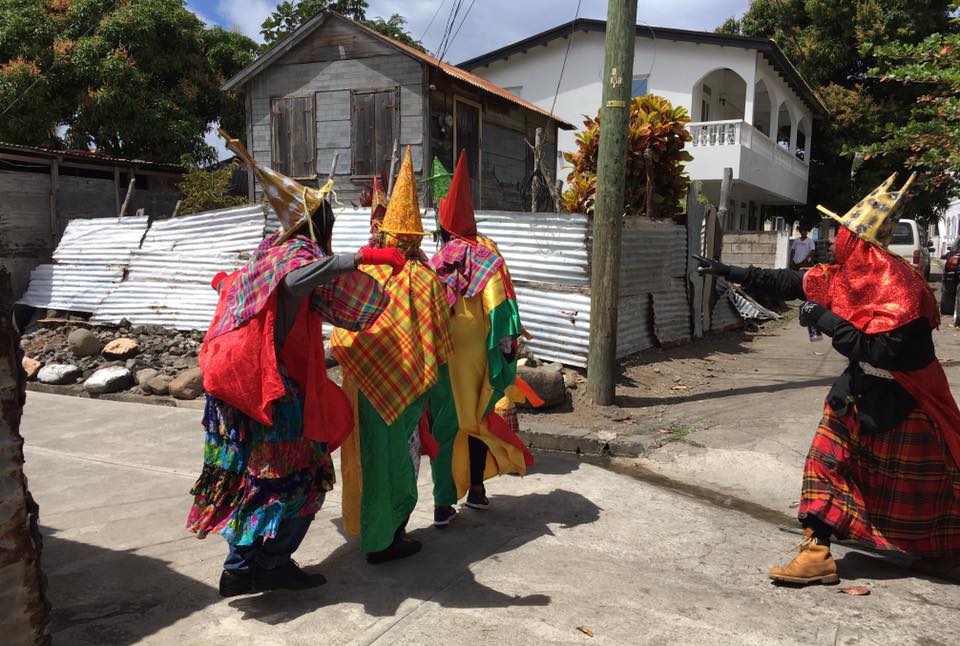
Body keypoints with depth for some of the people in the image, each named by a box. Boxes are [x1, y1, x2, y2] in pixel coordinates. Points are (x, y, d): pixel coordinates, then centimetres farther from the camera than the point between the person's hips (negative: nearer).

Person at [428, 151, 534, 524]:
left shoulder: (437, 262, -6)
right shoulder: (486, 255, -5)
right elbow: (499, 308, -10)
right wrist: (505, 348, -4)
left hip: (443, 354, -1)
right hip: (478, 353, 1)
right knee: (478, 418, 16)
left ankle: (444, 503, 8)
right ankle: (476, 489, 29)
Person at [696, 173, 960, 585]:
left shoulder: (899, 285, -25)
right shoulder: (846, 274, 0)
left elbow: (880, 351, -30)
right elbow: (788, 283, 8)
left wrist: (824, 319, -26)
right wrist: (732, 273, 8)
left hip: (900, 403, -8)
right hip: (858, 393, 8)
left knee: (916, 487, 9)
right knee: (827, 465, 6)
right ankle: (817, 554, 14)